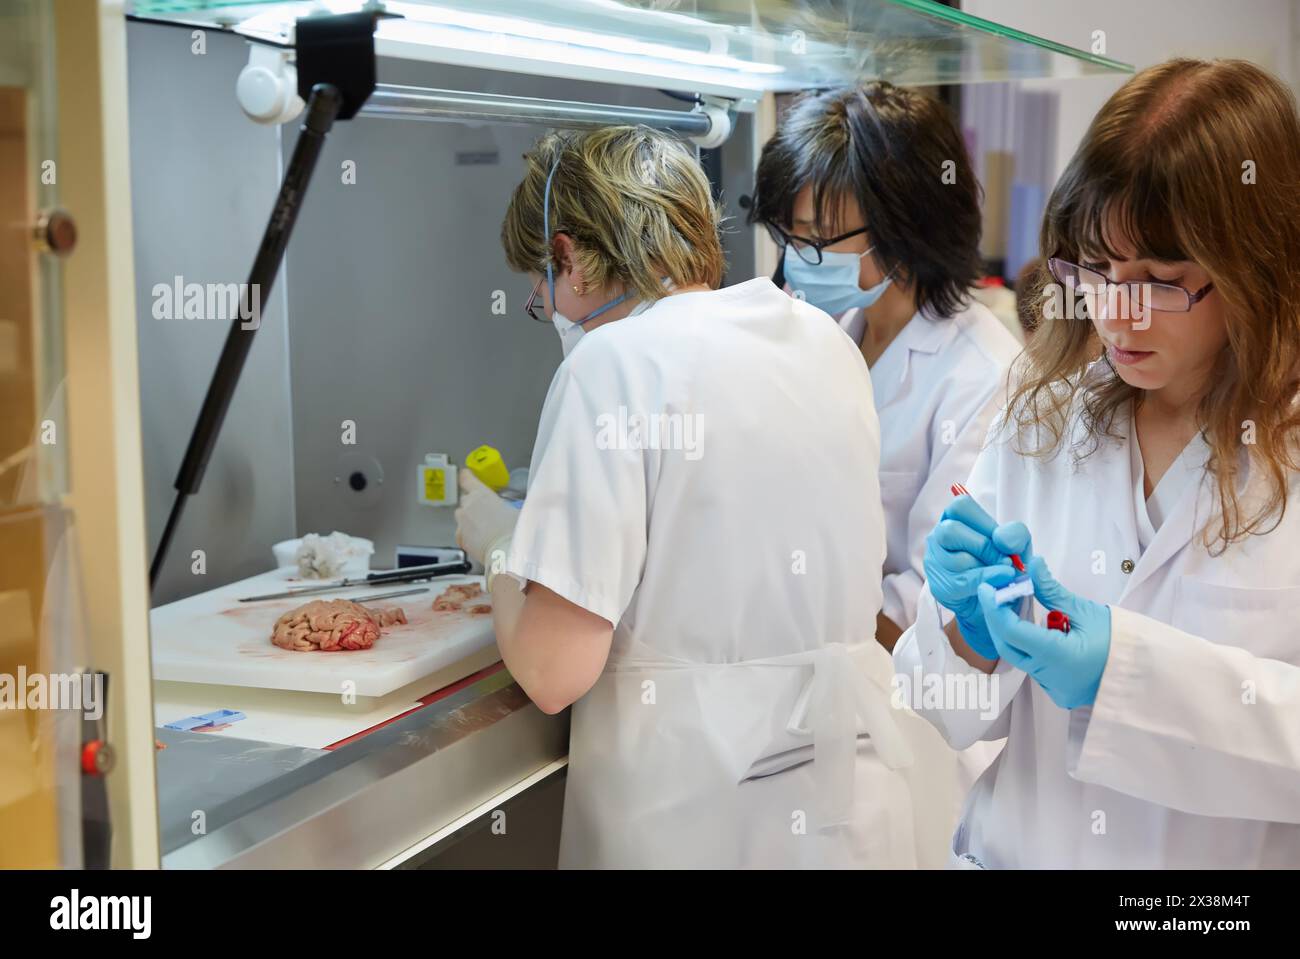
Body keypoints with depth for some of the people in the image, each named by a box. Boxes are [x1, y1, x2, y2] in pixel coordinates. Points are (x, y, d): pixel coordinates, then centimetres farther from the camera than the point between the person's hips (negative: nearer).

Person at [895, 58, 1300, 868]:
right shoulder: (1040, 423, -2)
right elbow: (954, 715, 1)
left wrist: (1138, 672, -28)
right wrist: (971, 629, -18)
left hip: (1230, 856, -3)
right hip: (1017, 847, 3)